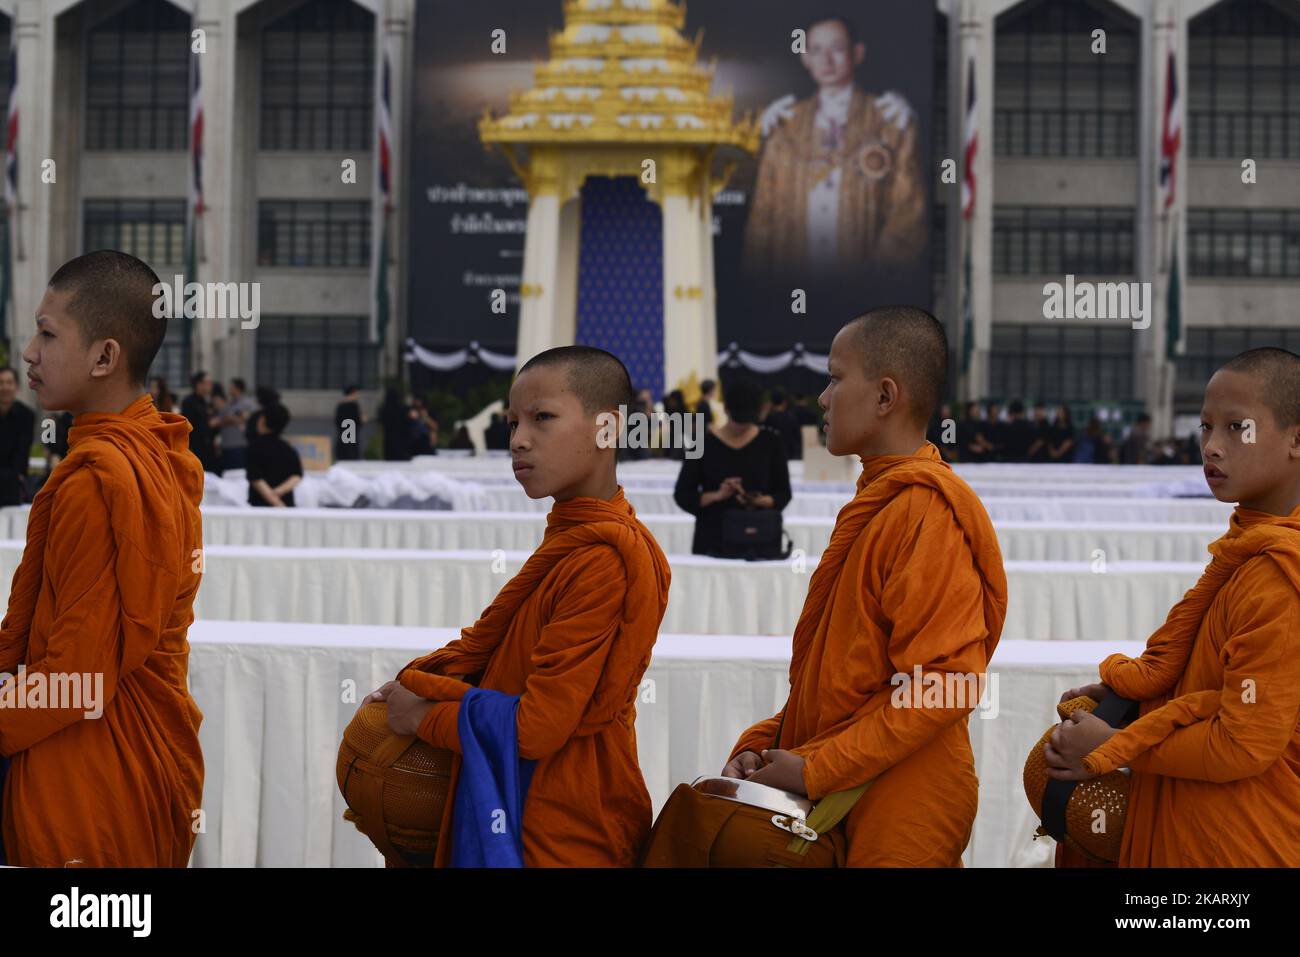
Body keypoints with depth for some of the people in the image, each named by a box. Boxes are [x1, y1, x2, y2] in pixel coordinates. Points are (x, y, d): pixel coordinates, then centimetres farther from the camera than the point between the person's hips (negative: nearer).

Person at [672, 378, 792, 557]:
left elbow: (783, 493, 8)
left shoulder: (770, 442, 4)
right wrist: (716, 495, -16)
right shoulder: (706, 442, 0)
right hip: (712, 541, -1)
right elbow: (682, 495, 1)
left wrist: (761, 501, -12)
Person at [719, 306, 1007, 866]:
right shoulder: (874, 505, 14)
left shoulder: (928, 511, -16)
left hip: (900, 815, -9)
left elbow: (941, 685, -22)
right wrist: (762, 745, 7)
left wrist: (816, 769, -18)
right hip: (835, 808, 9)